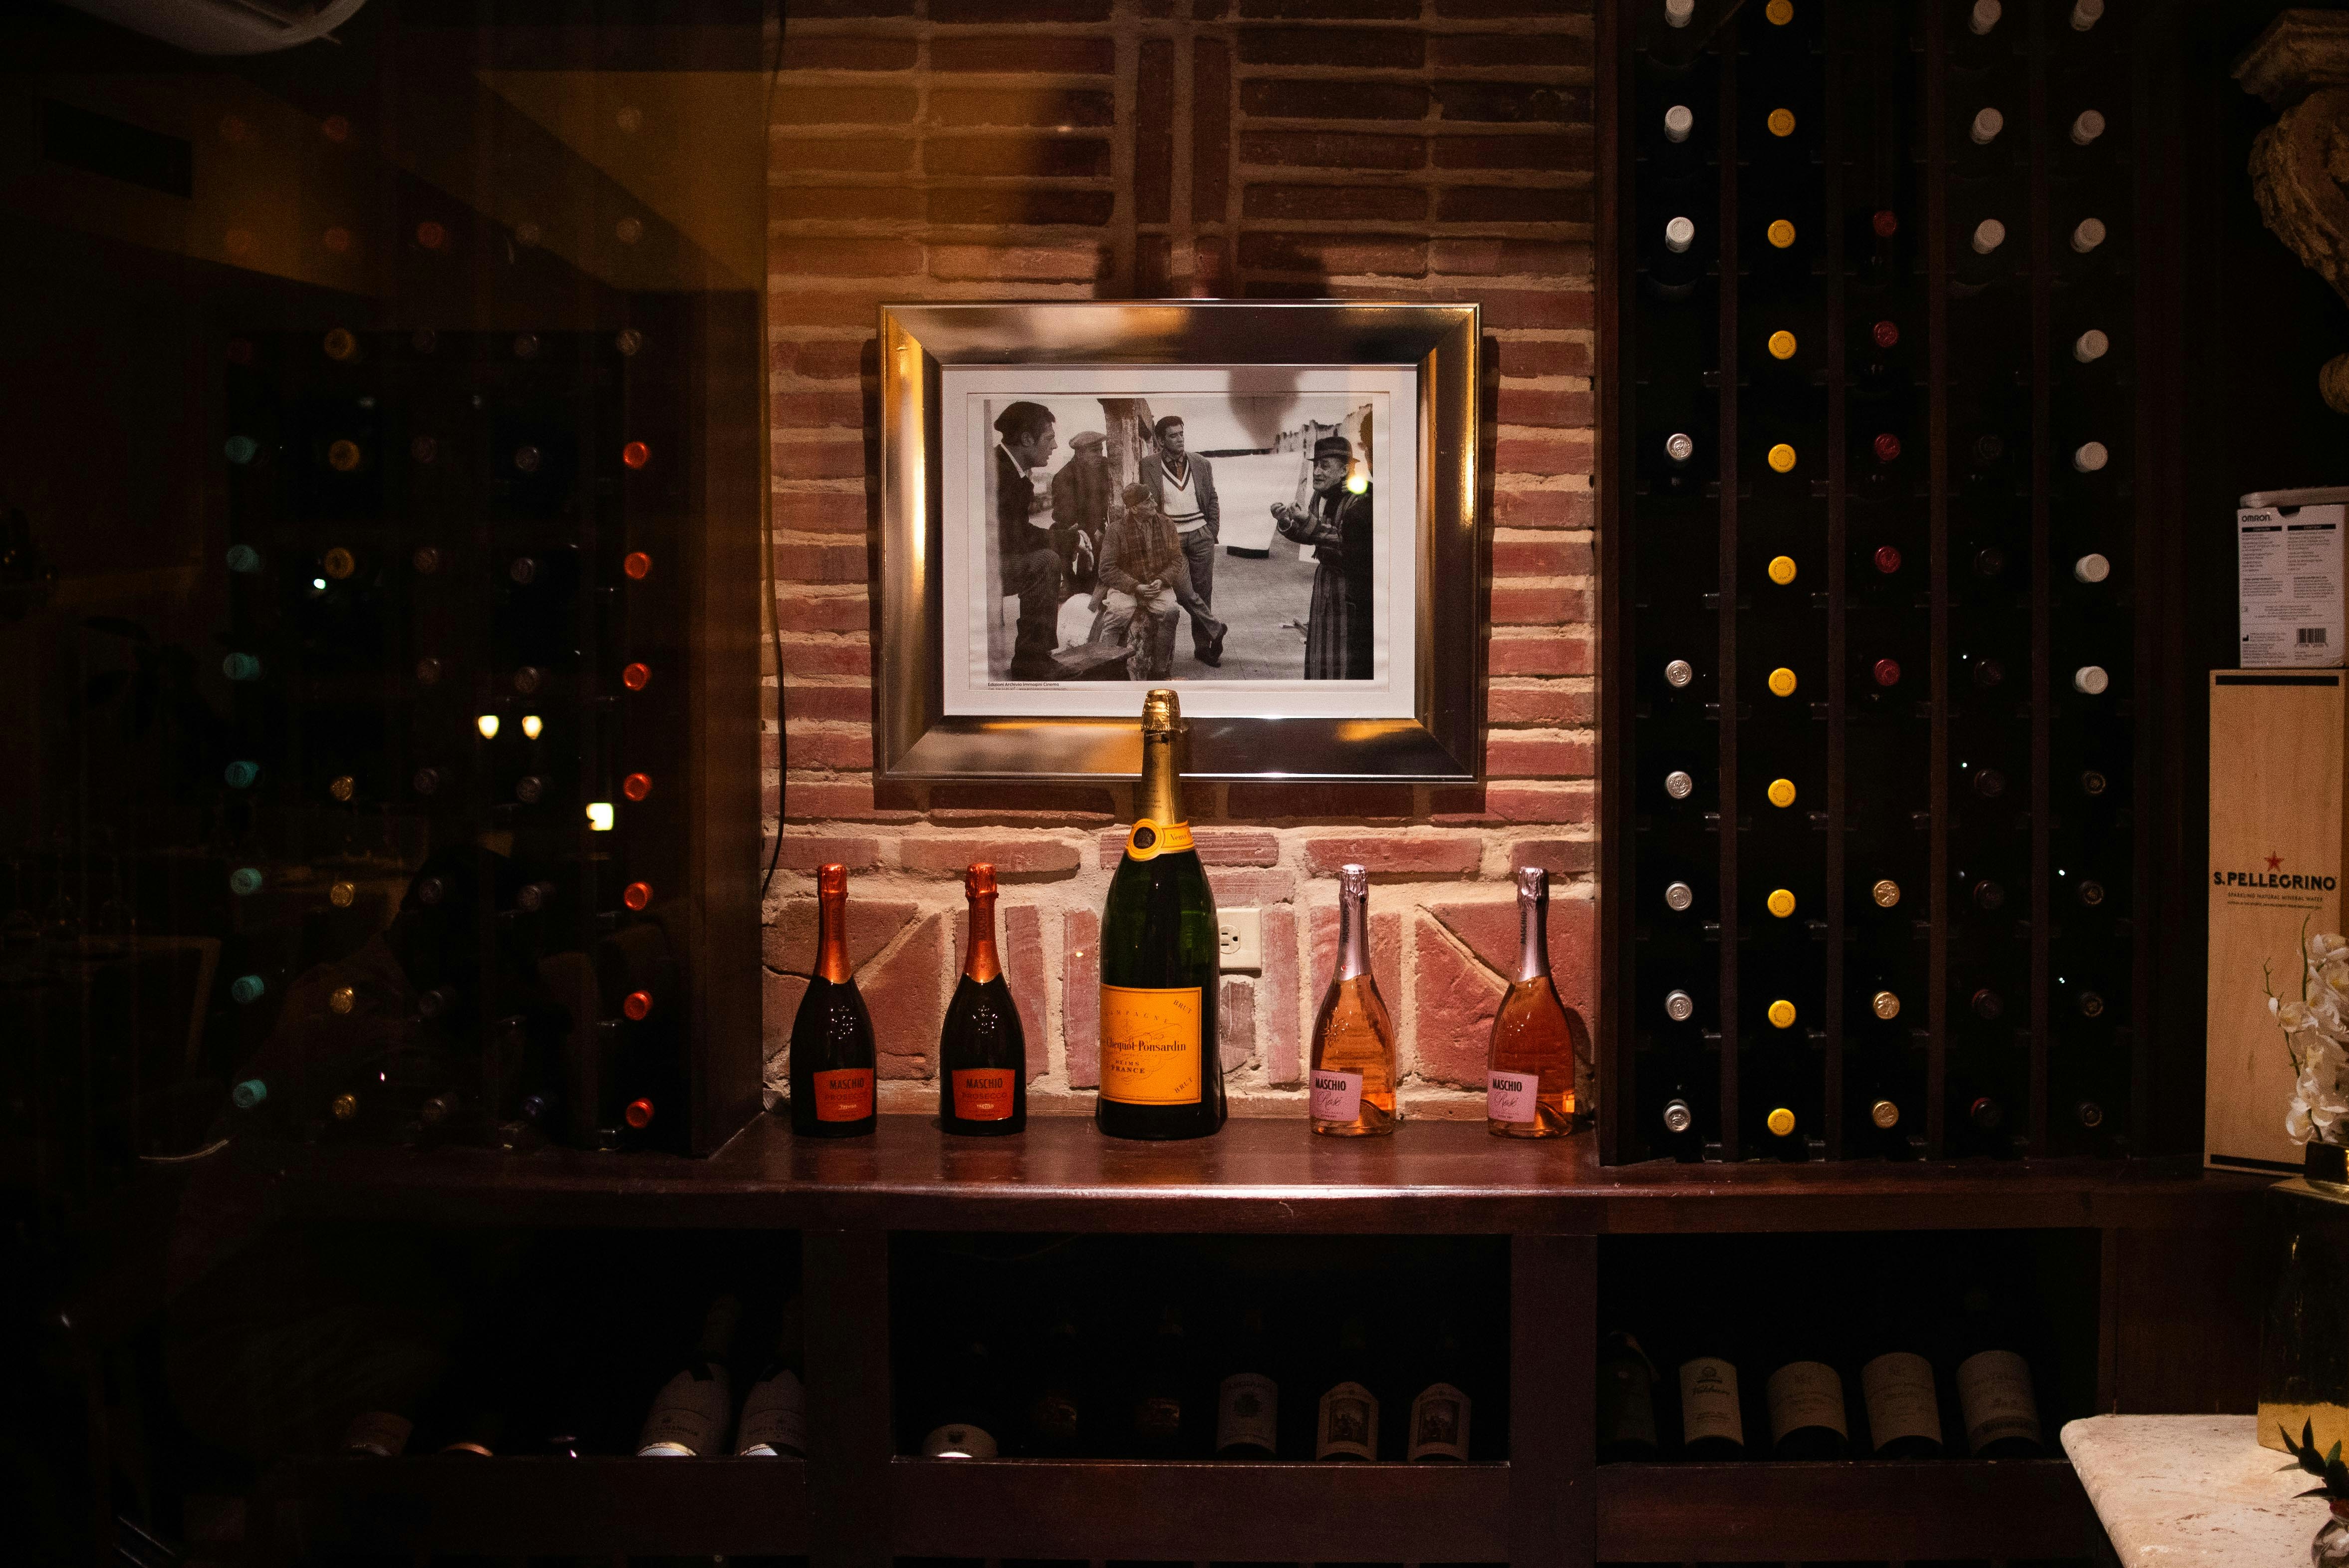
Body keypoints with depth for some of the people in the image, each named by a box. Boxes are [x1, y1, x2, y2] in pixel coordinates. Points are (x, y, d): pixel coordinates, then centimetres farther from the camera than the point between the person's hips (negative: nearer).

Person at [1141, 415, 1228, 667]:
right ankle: (1215, 629, 1)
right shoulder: (1148, 469, 0)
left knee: (1203, 591, 3)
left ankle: (1203, 646, 10)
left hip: (1201, 535, 2)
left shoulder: (1202, 465, 9)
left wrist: (1213, 532, 4)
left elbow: (1213, 501, 15)